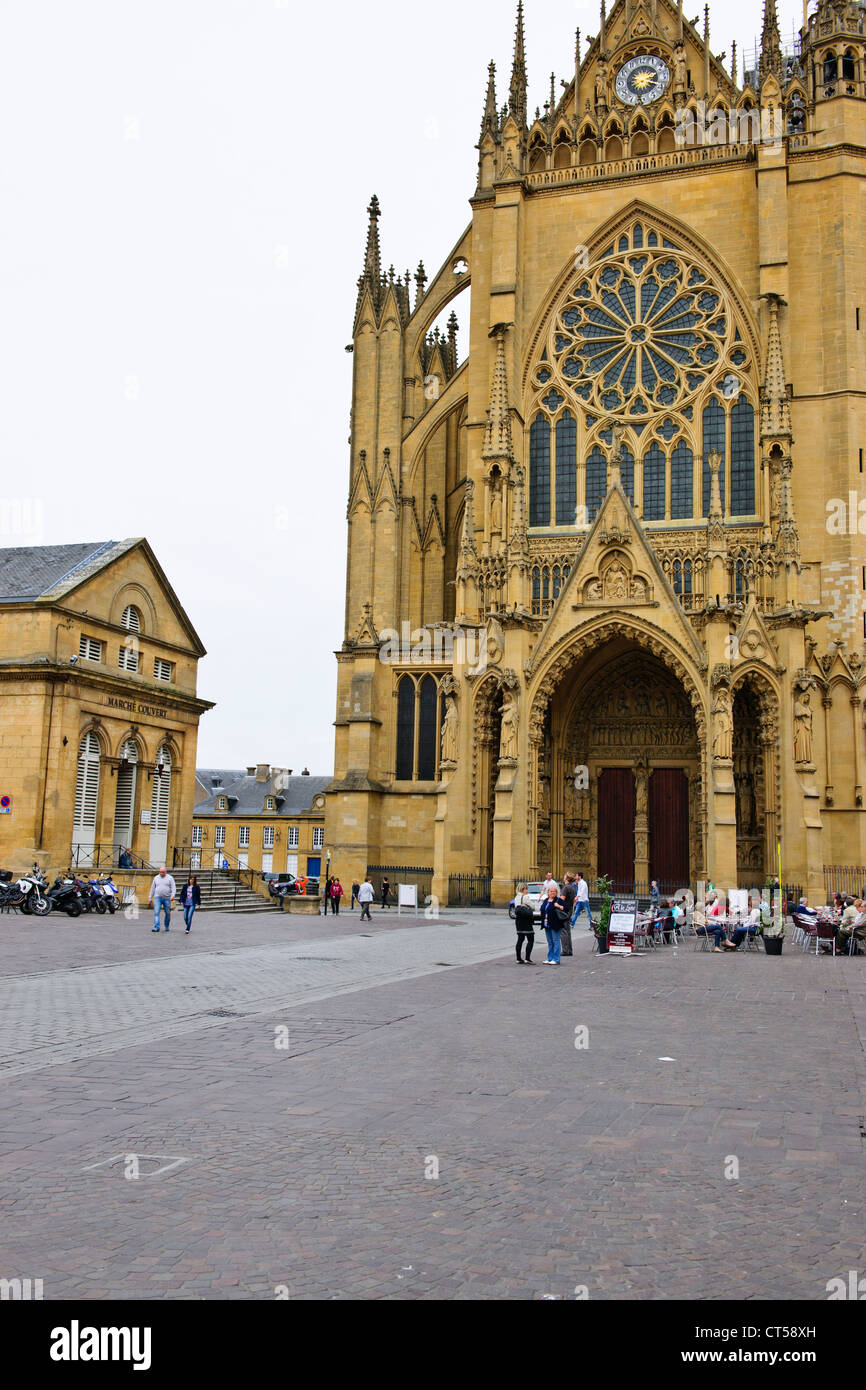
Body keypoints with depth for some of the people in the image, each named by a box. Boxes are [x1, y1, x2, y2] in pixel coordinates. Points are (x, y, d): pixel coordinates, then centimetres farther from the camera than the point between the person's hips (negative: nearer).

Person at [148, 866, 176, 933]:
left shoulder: (170, 878, 2)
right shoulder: (156, 878, 10)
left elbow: (173, 888, -5)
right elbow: (152, 888, 15)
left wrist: (173, 896, -22)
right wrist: (150, 898, 13)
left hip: (166, 898, -1)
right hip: (157, 898, 1)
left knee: (168, 913, 5)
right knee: (156, 912, -12)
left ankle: (167, 927, 23)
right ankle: (156, 927, -17)